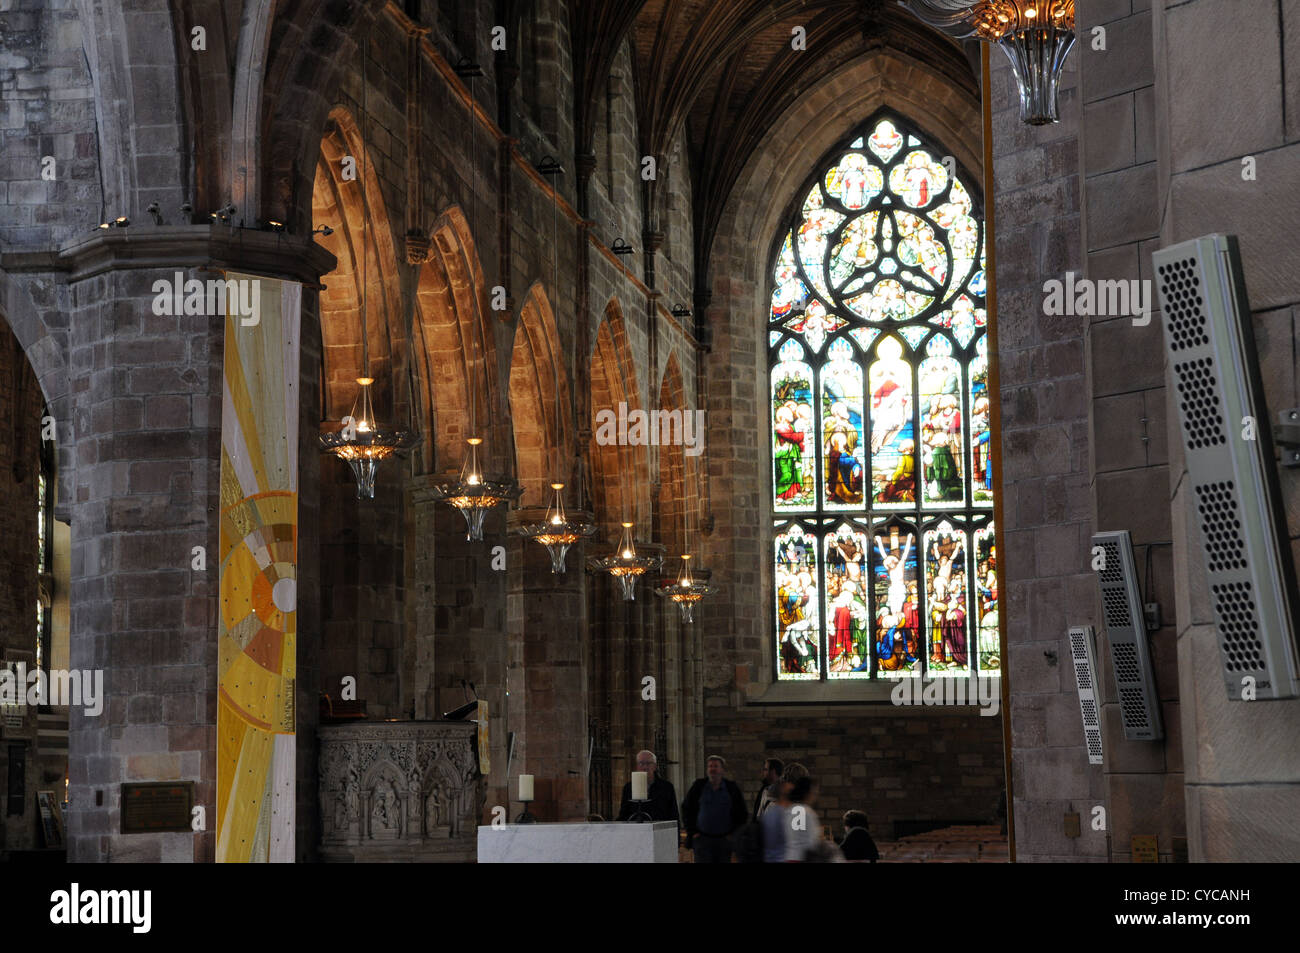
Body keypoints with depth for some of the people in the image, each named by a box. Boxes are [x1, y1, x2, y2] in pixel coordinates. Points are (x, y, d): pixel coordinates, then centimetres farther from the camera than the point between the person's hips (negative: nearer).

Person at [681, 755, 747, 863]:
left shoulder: (732, 787, 4)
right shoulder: (698, 786, 3)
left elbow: (742, 814, 9)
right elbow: (686, 809, 10)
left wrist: (733, 834, 1)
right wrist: (692, 831, 2)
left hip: (724, 840, 1)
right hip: (702, 838, -1)